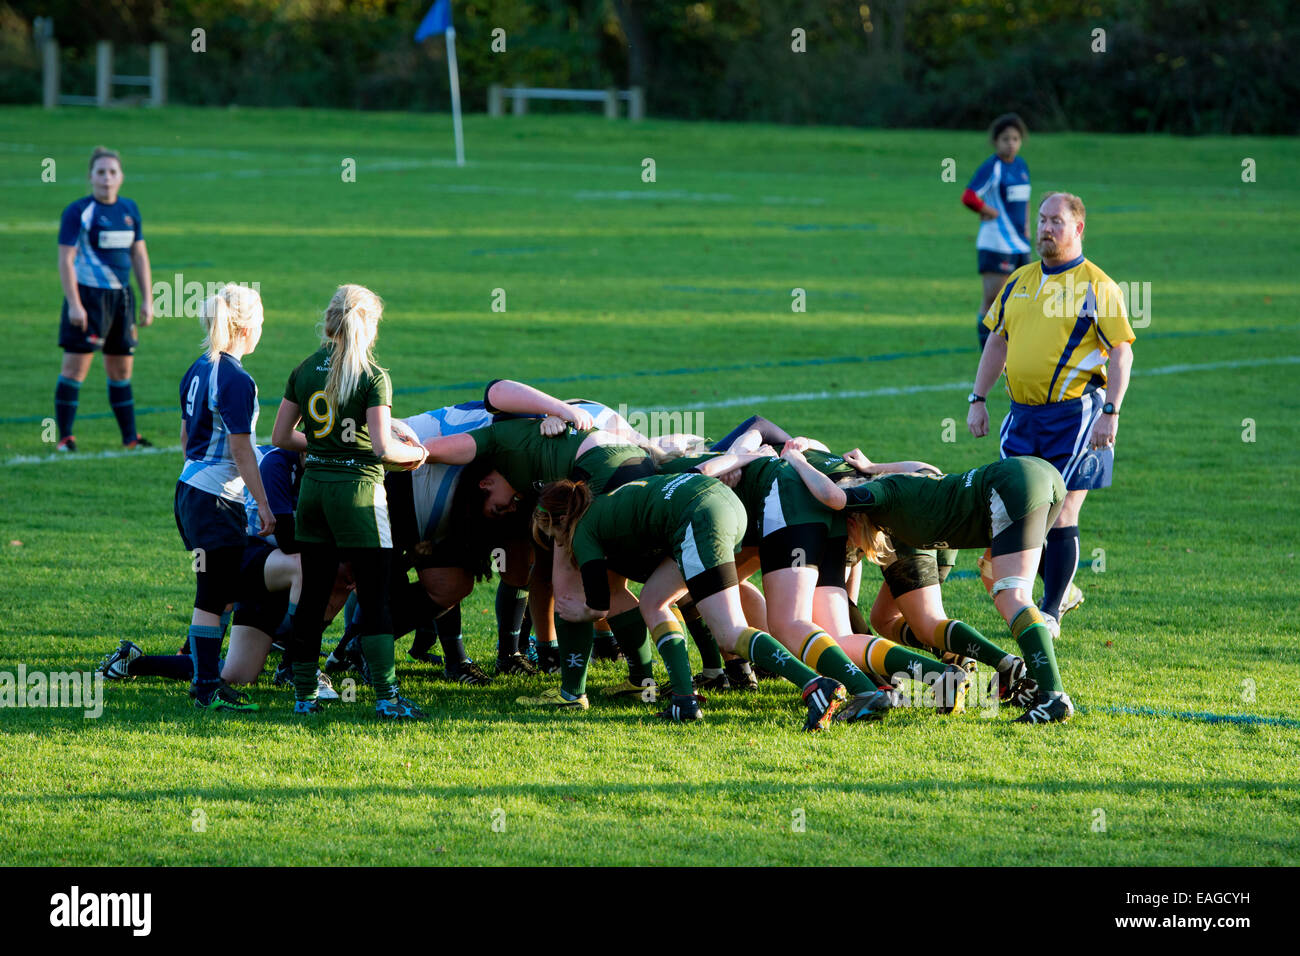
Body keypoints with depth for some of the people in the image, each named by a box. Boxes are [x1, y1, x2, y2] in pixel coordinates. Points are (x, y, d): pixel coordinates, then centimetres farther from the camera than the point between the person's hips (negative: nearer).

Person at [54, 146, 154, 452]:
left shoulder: (129, 210, 10)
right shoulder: (78, 212, -8)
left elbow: (139, 255, 16)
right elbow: (65, 259, -11)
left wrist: (147, 300, 11)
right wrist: (74, 304, -17)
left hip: (121, 297, 6)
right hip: (87, 297, -6)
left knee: (121, 369, 13)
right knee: (75, 367, -8)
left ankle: (130, 436, 20)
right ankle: (65, 437, -3)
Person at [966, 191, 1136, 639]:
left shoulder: (1096, 286, -4)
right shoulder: (1019, 282, 14)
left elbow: (1121, 352, -7)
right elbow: (997, 341, 21)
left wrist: (1110, 412, -15)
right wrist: (978, 400, 15)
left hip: (1074, 413, -6)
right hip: (1022, 415, 6)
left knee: (1059, 515, -7)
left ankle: (1051, 611, 2)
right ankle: (1063, 590, 25)